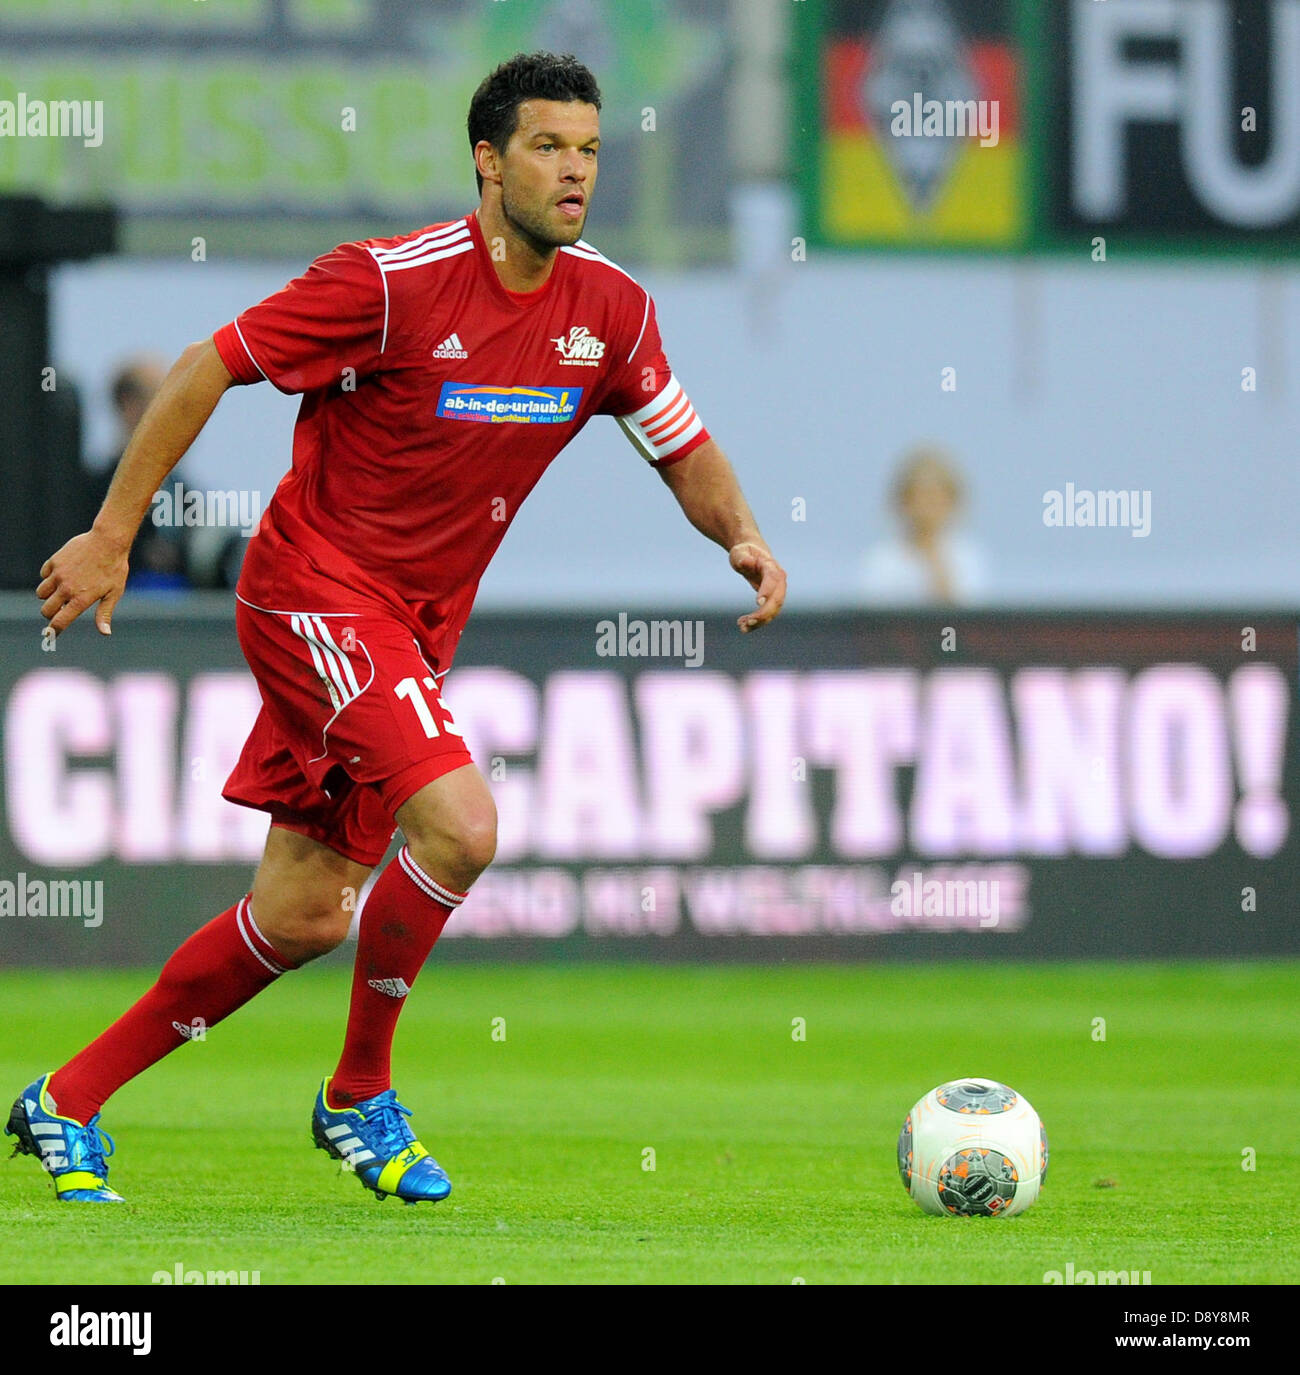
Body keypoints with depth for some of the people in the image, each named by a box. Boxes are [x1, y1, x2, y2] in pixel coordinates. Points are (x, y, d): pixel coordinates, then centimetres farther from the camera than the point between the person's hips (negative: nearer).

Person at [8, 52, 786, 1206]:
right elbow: (209, 368, -13)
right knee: (459, 825, -24)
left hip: (417, 622, 7)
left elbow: (685, 449, 11)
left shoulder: (608, 307, -1)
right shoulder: (393, 283, -19)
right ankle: (360, 1095, -3)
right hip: (316, 589, -7)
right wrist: (112, 535, -12)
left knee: (306, 914, 9)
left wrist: (742, 537, -11)